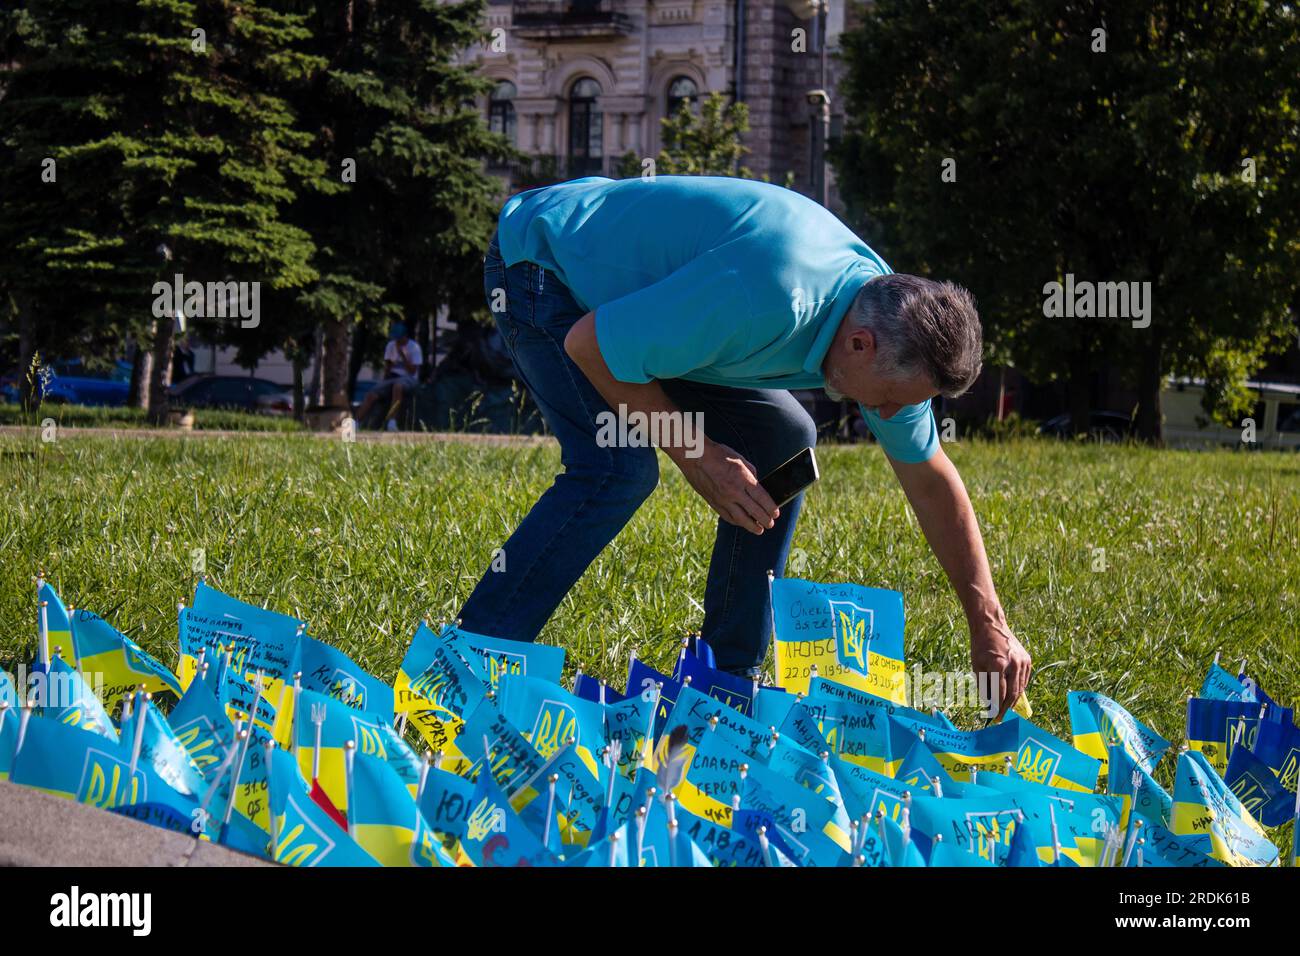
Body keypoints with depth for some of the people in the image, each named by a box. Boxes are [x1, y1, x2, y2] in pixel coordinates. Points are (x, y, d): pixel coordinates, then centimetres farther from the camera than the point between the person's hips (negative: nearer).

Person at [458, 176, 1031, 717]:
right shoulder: (771, 299, -39)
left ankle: (727, 679, 8)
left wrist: (987, 624, 3)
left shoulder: (890, 327, -11)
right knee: (619, 467, -27)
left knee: (781, 442, 1)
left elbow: (930, 479, 4)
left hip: (636, 288, 9)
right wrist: (694, 454, -22)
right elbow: (588, 346, -29)